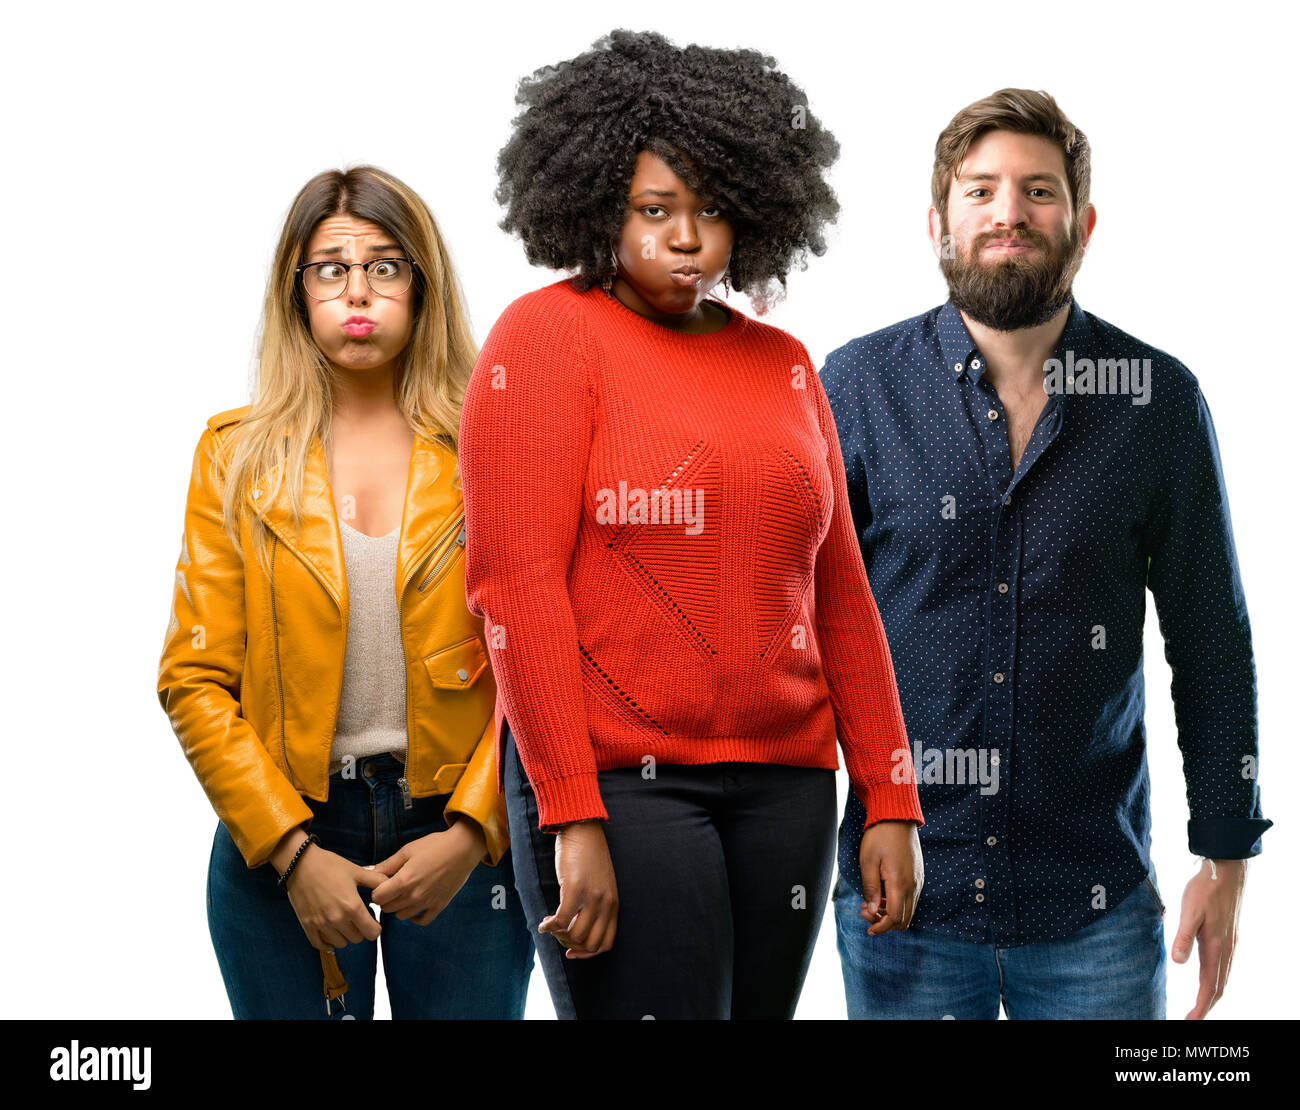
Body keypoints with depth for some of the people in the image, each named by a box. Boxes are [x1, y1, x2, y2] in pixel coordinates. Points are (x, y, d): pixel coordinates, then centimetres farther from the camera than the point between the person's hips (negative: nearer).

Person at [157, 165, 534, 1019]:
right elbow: (196, 681, -1)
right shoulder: (239, 455, 4)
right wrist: (292, 851, -10)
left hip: (463, 838, 0)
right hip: (281, 836, 1)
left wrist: (472, 832, -12)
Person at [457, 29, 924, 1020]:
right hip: (617, 785, -5)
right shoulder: (549, 335, -2)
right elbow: (516, 583, -10)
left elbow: (839, 594, 15)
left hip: (785, 782, 5)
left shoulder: (781, 363, 14)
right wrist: (572, 819, -15)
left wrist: (889, 805, 10)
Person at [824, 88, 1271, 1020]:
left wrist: (1227, 857, 6)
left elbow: (1212, 644, 5)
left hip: (1095, 907, 0)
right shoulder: (860, 385, -2)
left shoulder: (1160, 400, -1)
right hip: (901, 891, 0)